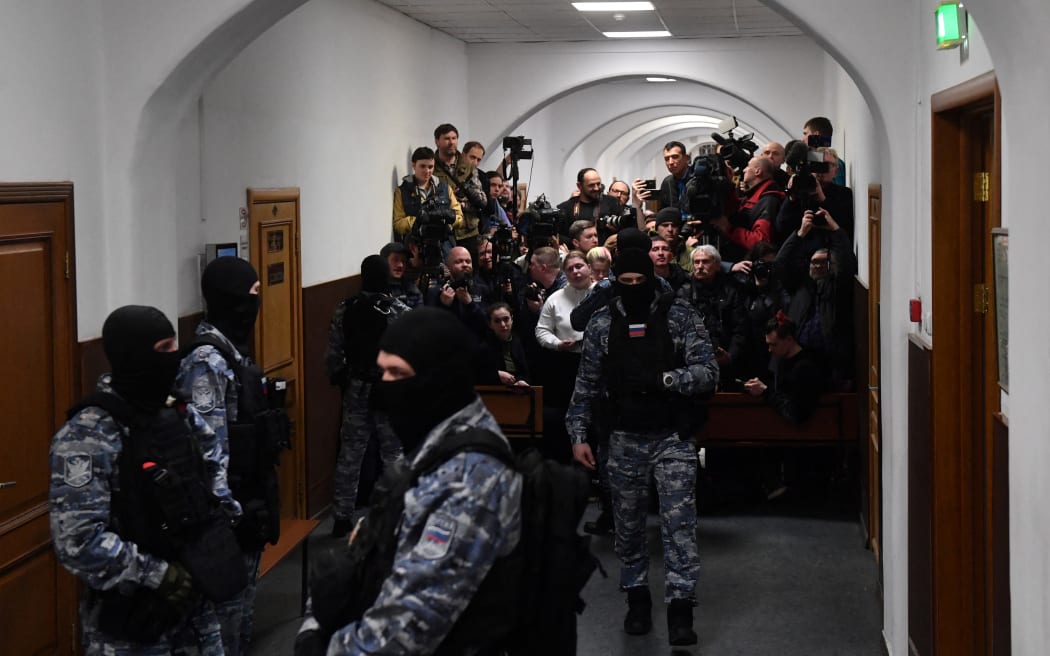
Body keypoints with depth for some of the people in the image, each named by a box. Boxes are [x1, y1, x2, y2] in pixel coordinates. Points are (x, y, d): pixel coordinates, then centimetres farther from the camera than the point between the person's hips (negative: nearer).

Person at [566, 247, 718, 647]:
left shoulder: (680, 317, -5)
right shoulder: (601, 323, 2)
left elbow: (708, 372, -11)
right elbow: (586, 385, 7)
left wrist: (662, 379, -25)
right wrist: (578, 435, 2)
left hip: (673, 437, -3)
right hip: (625, 440, 3)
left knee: (679, 523, -8)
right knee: (628, 523, 11)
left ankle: (680, 607, -6)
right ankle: (637, 596, 26)